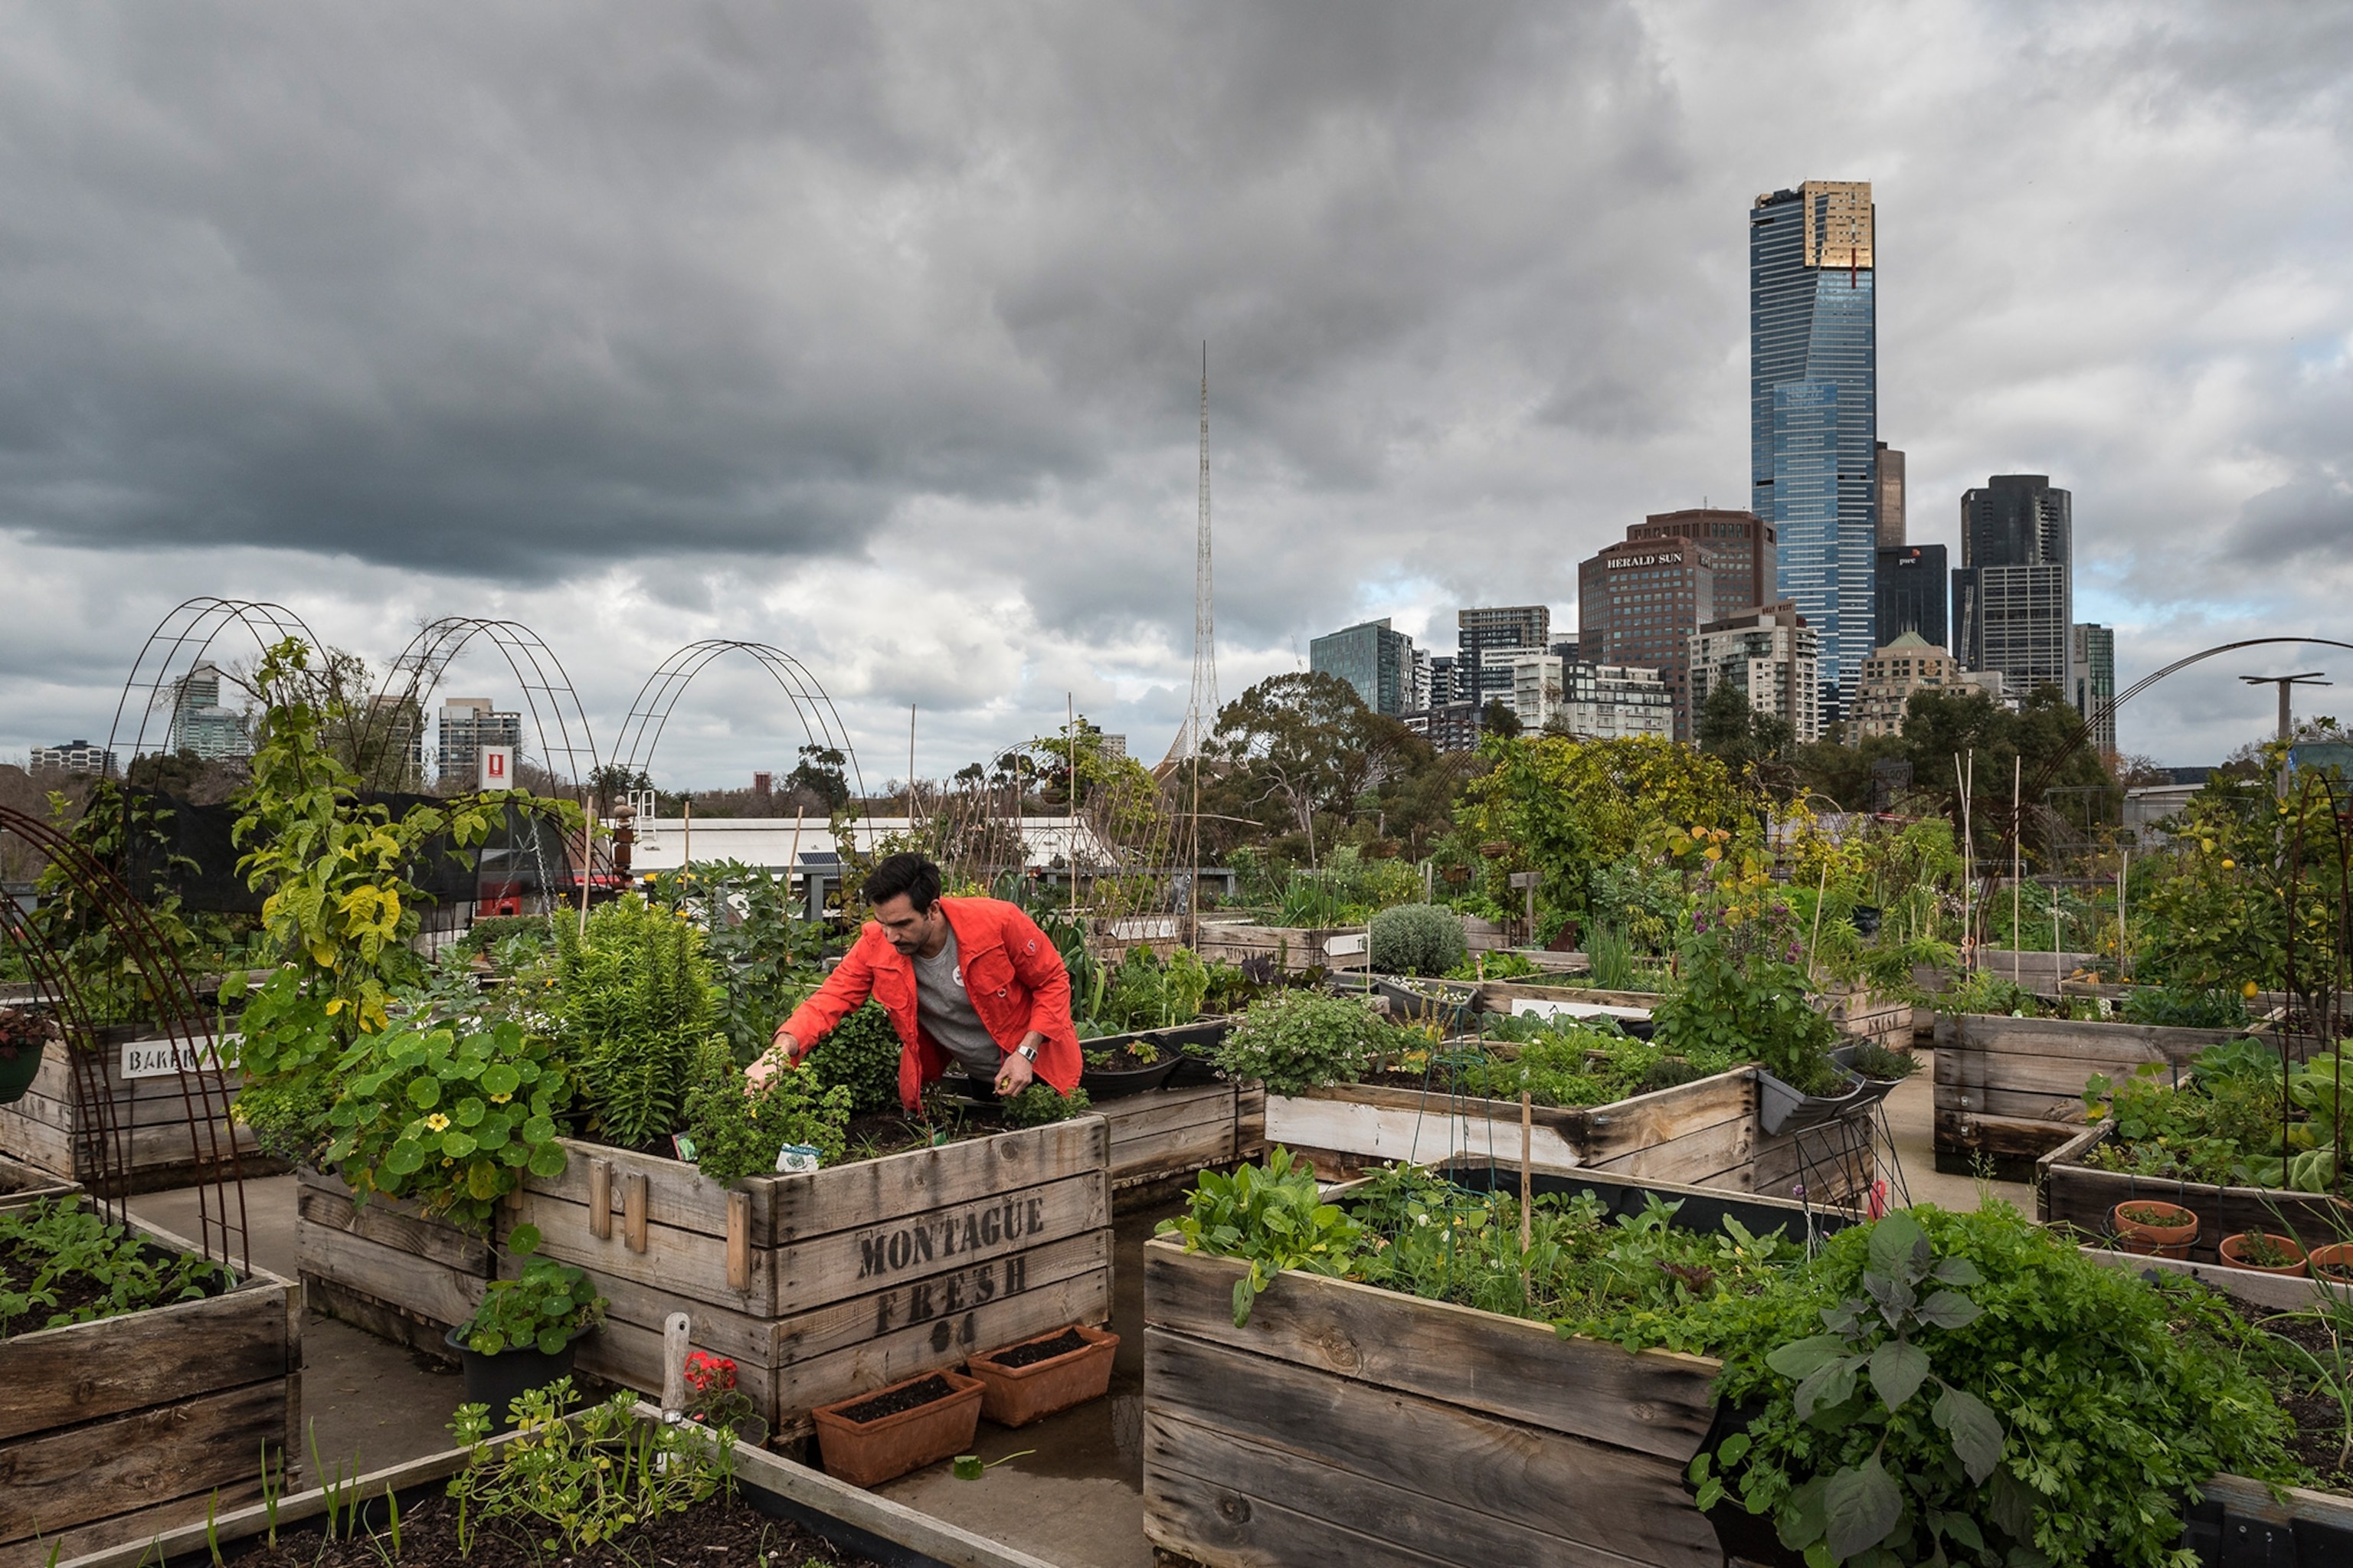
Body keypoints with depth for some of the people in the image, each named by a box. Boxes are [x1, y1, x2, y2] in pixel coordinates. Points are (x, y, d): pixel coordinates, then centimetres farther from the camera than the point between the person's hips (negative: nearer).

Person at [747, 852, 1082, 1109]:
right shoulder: (876, 945, -20)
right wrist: (781, 1050, -44)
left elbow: (1054, 983, -16)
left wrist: (1026, 1054, -25)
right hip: (966, 1076, 3)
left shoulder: (1000, 922, -28)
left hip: (1032, 1068, -2)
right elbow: (829, 1000, -25)